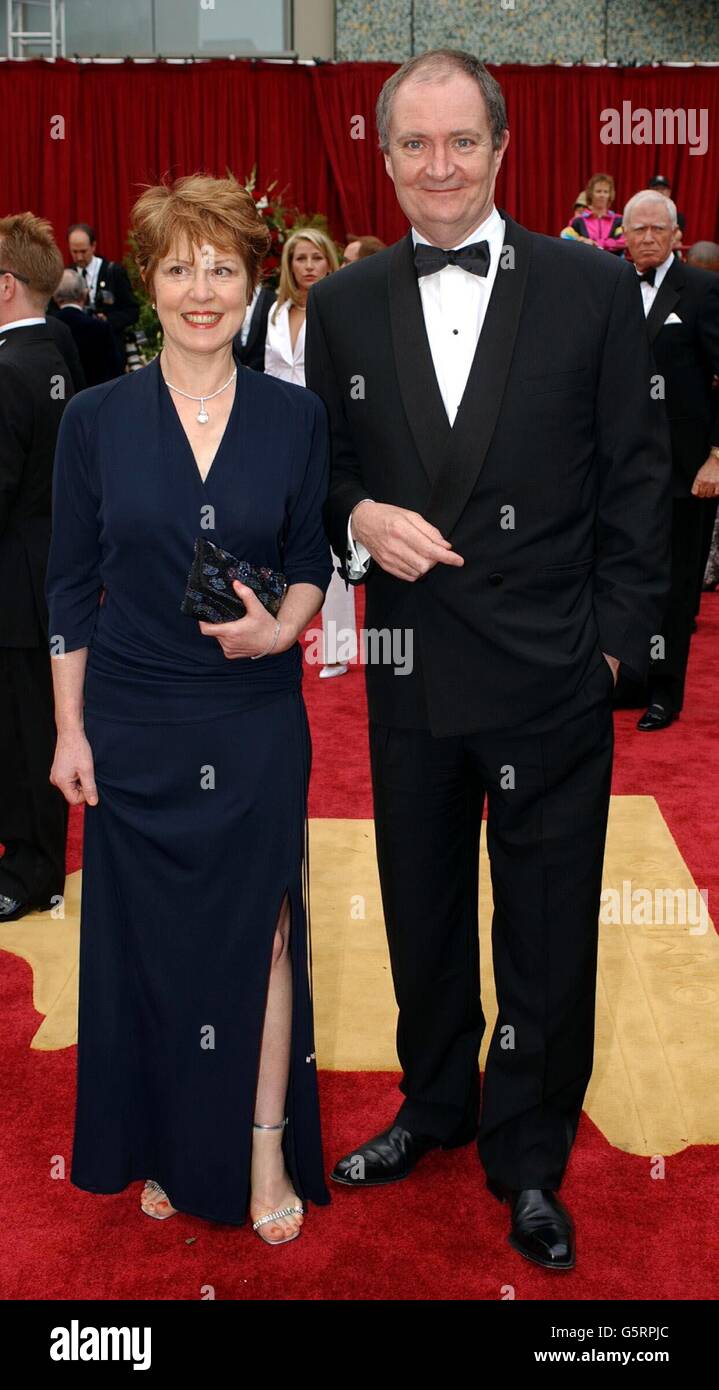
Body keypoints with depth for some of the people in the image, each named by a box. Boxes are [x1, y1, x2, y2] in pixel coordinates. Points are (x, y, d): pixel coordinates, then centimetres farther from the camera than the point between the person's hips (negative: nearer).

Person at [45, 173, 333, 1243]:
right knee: (146, 935, 10)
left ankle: (266, 1151, 22)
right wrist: (70, 730, -1)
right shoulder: (97, 419, -3)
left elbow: (313, 560, 7)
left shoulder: (296, 416, -2)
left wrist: (281, 626, -14)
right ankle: (165, 1148, 29)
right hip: (134, 724, 0)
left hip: (256, 721, 0)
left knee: (260, 930, 6)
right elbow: (71, 585, 1)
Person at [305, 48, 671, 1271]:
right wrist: (359, 518, -12)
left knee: (548, 931, 9)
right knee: (421, 911, 17)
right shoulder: (343, 305, 4)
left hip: (552, 677, -2)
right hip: (410, 670, 3)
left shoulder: (593, 289, -3)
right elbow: (322, 470, 11)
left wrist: (612, 642, -5)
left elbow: (637, 478, -1)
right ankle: (435, 1103, 41)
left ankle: (530, 1157, 30)